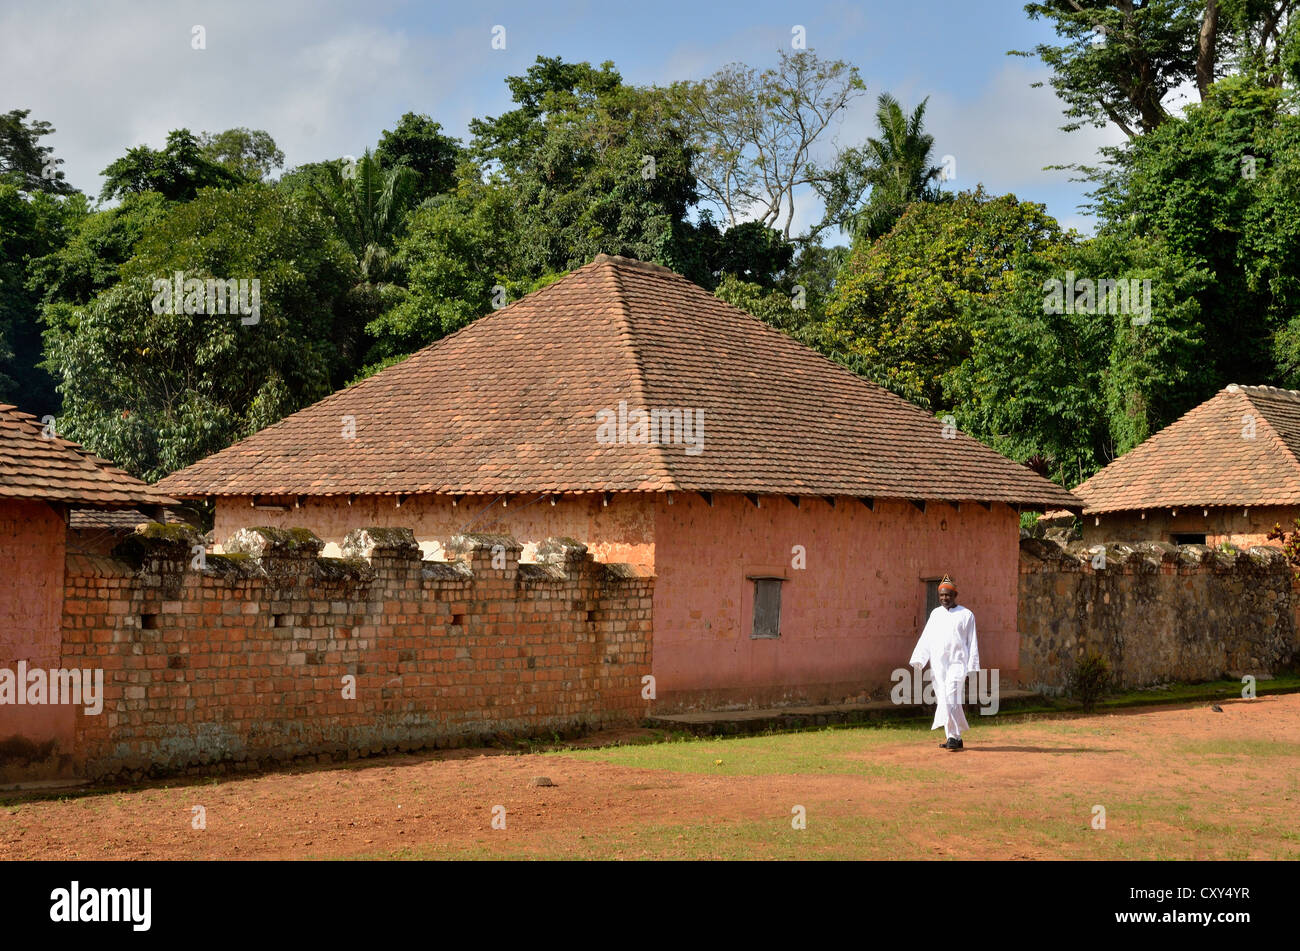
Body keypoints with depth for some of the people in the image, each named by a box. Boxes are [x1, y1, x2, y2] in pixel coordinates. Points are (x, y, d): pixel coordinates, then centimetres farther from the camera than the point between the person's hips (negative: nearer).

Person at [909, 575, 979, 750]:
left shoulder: (966, 615, 4)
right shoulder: (935, 614, 15)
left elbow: (972, 643, 2)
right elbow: (926, 639, 11)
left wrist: (972, 668, -5)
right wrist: (917, 660, -1)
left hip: (957, 663, -4)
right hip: (938, 664, 4)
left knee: (951, 696, -19)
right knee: (942, 700, 1)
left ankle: (954, 736, -18)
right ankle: (954, 738, 7)